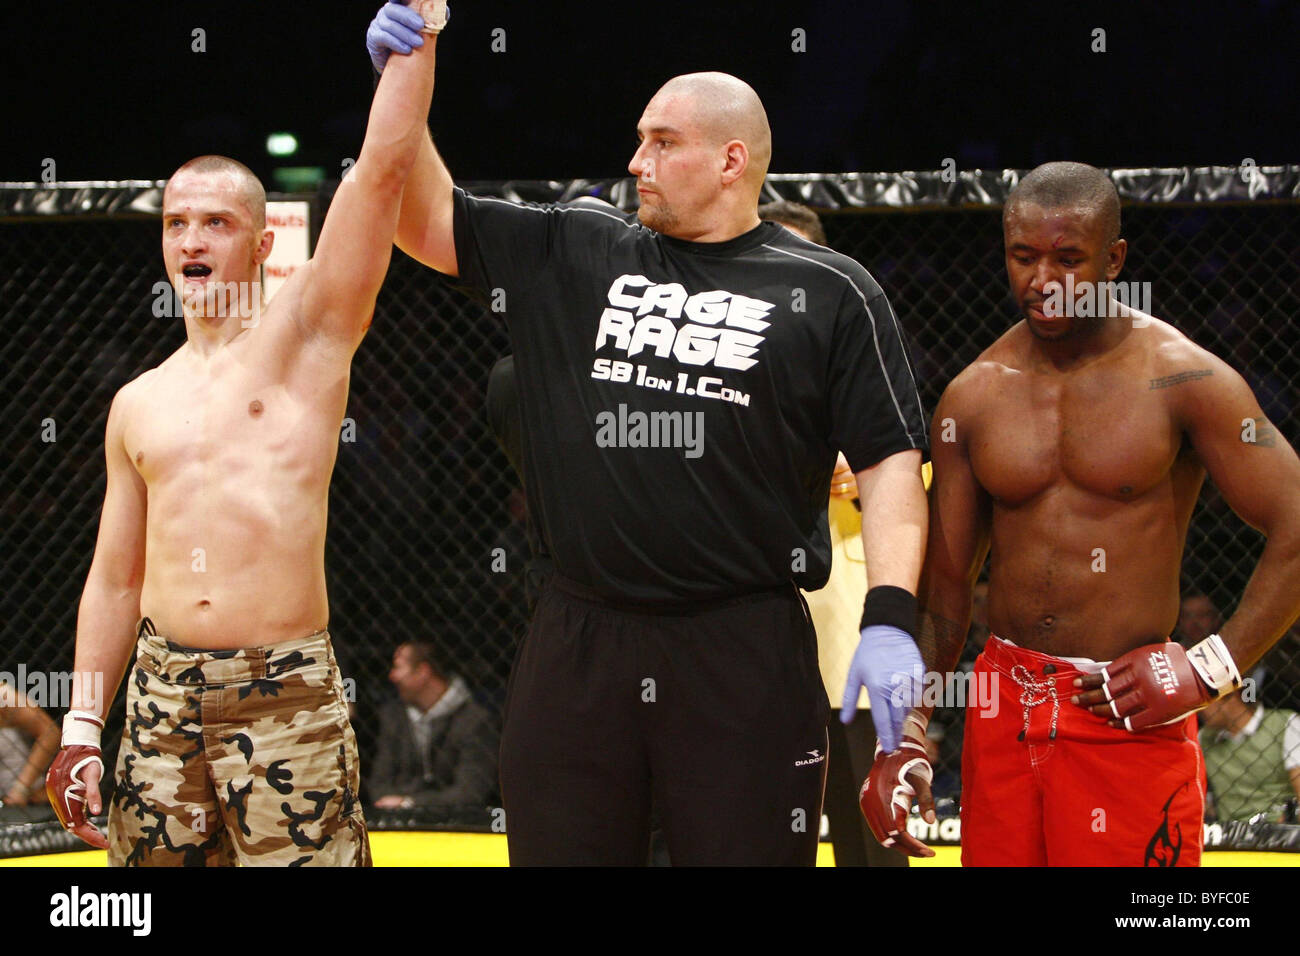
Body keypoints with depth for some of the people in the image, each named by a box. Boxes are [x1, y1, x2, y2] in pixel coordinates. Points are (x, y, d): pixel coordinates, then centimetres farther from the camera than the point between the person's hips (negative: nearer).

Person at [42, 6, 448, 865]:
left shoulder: (304, 337, 2)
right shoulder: (138, 405, 15)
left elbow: (384, 165, -7)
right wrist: (82, 728, 12)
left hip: (286, 694, -4)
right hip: (161, 691, 4)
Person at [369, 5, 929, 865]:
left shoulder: (830, 294, 2)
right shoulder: (575, 258, 12)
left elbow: (890, 462, -2)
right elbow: (427, 220, 15)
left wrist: (890, 619, -14)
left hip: (746, 657, -3)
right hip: (578, 647, 3)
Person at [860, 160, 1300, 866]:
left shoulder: (1182, 380, -5)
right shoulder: (973, 398, 8)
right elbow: (944, 583, 11)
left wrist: (1209, 667, -13)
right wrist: (903, 739, 0)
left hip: (1130, 721, -4)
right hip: (1004, 715, 4)